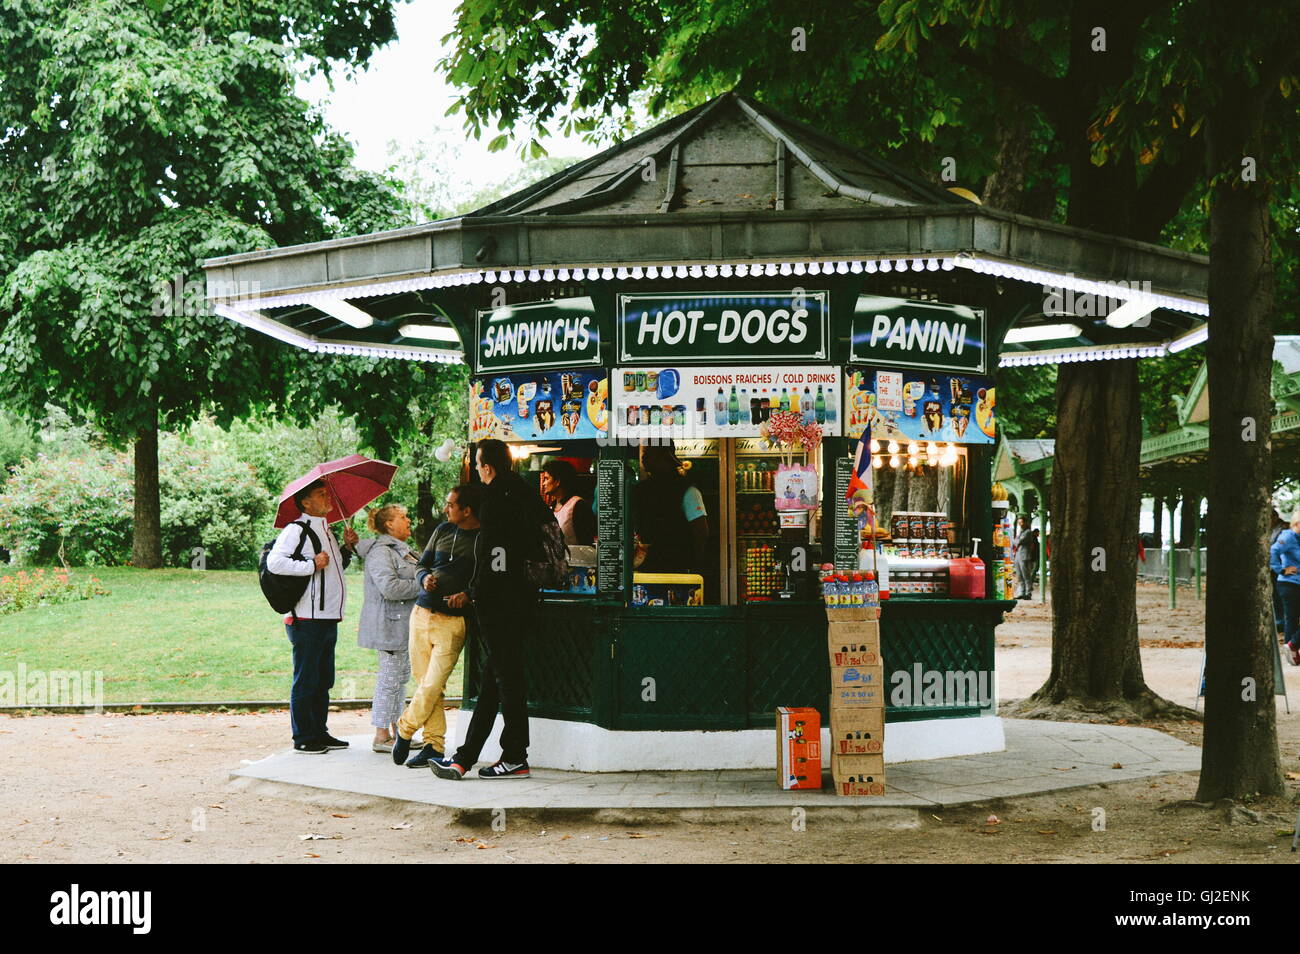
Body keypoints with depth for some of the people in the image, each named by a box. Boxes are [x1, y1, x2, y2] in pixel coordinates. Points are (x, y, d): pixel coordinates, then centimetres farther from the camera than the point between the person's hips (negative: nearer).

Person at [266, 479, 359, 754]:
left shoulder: (326, 530, 19)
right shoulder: (296, 530, -9)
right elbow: (275, 562, -21)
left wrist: (347, 548, 15)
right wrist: (311, 565, -21)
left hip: (328, 618, 9)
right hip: (307, 620, -9)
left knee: (323, 680, 14)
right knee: (306, 681, -4)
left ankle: (319, 733, 22)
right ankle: (303, 739, 2)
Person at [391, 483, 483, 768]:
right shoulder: (443, 530, 12)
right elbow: (422, 565, 17)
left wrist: (467, 594, -21)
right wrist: (425, 578, -5)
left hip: (452, 621, -5)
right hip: (422, 614, 5)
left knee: (432, 685, -9)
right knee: (427, 683, 5)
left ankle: (405, 730, 11)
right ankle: (434, 745, 11)